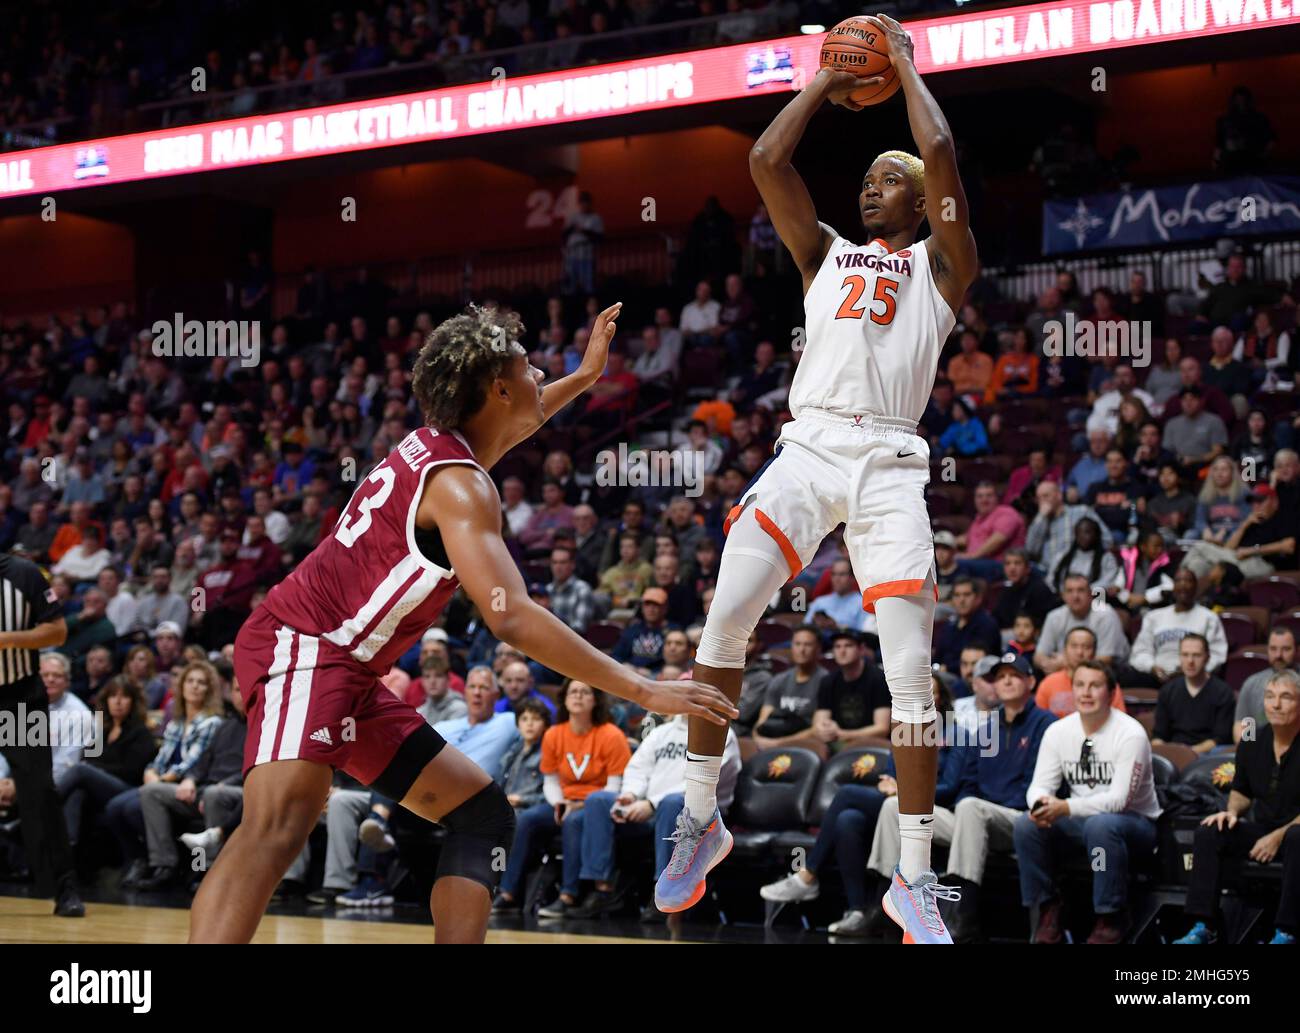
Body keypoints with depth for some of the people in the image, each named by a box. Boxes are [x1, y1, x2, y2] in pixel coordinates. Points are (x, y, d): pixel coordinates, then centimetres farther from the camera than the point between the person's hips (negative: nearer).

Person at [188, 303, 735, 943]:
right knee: (281, 821, -35)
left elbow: (506, 430, 41)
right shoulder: (460, 484, -16)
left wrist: (585, 376, 41)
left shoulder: (436, 445, 12)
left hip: (349, 672, 11)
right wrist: (643, 691, -27)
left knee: (482, 813, 12)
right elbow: (511, 618, -28)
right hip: (300, 644, -11)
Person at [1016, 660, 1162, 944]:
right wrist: (1041, 804, -30)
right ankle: (1048, 909, -4)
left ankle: (1112, 918, -22)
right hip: (1080, 823, 5)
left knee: (1100, 824, -38)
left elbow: (1119, 799, -25)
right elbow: (1040, 785, -4)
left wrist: (1066, 808, -38)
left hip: (1135, 824, -5)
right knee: (1026, 824, -20)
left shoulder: (1130, 734, -17)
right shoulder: (1057, 731, 0)